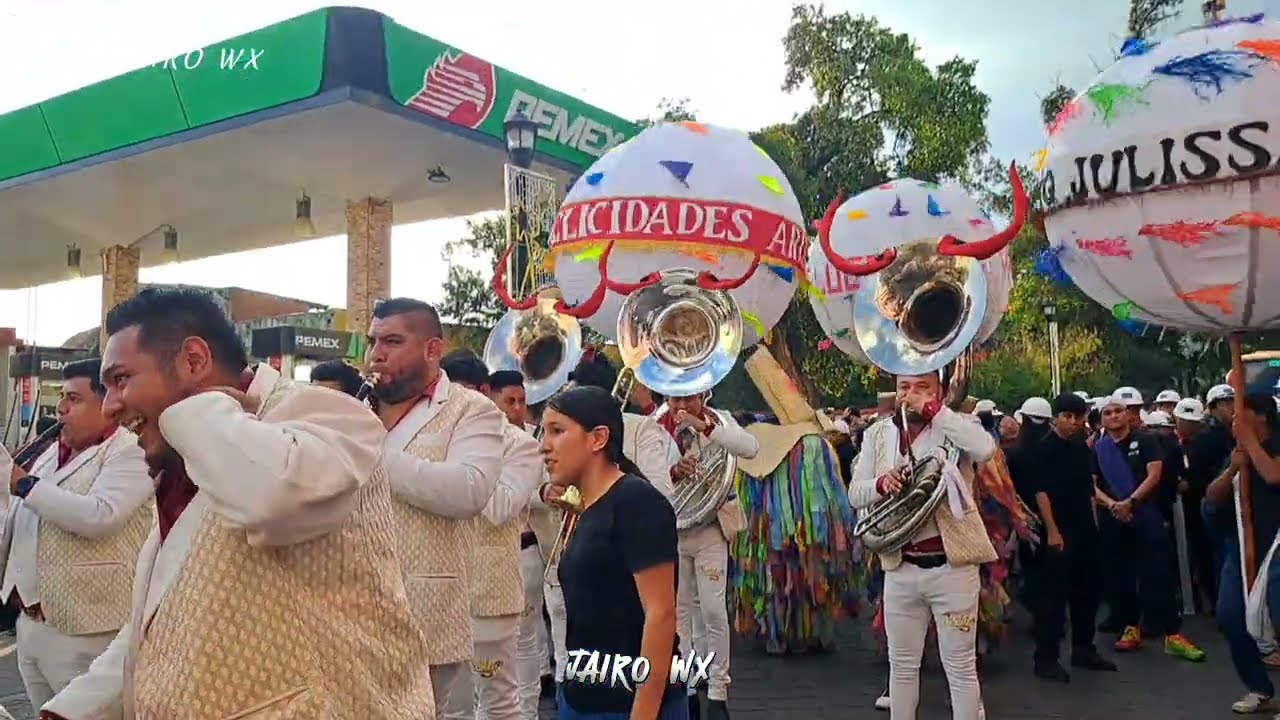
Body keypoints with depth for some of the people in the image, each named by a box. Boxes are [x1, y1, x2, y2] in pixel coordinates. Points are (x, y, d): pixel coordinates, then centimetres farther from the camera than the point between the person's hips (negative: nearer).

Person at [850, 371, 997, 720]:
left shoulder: (954, 426, -3)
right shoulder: (878, 434, 7)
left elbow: (985, 449, -25)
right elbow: (855, 494, 7)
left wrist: (933, 410, -21)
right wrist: (881, 483, -15)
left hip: (951, 565, -3)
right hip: (900, 567, 3)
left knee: (960, 666, 8)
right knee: (902, 664, 14)